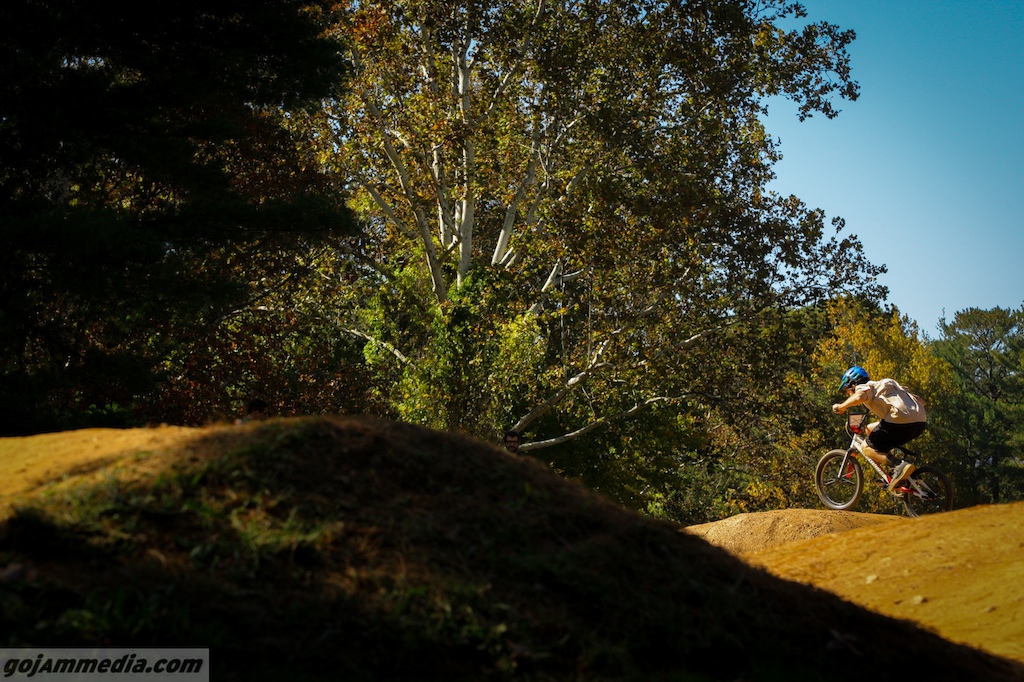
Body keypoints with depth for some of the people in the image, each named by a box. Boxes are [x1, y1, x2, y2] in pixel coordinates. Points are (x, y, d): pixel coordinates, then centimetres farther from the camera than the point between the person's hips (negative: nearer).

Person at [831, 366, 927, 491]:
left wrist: (842, 406, -1)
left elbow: (859, 397, -18)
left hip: (901, 421, -8)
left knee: (867, 448, 8)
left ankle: (900, 465, -15)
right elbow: (921, 401, 30)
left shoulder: (863, 387, 10)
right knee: (870, 429, 25)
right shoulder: (882, 385, 32)